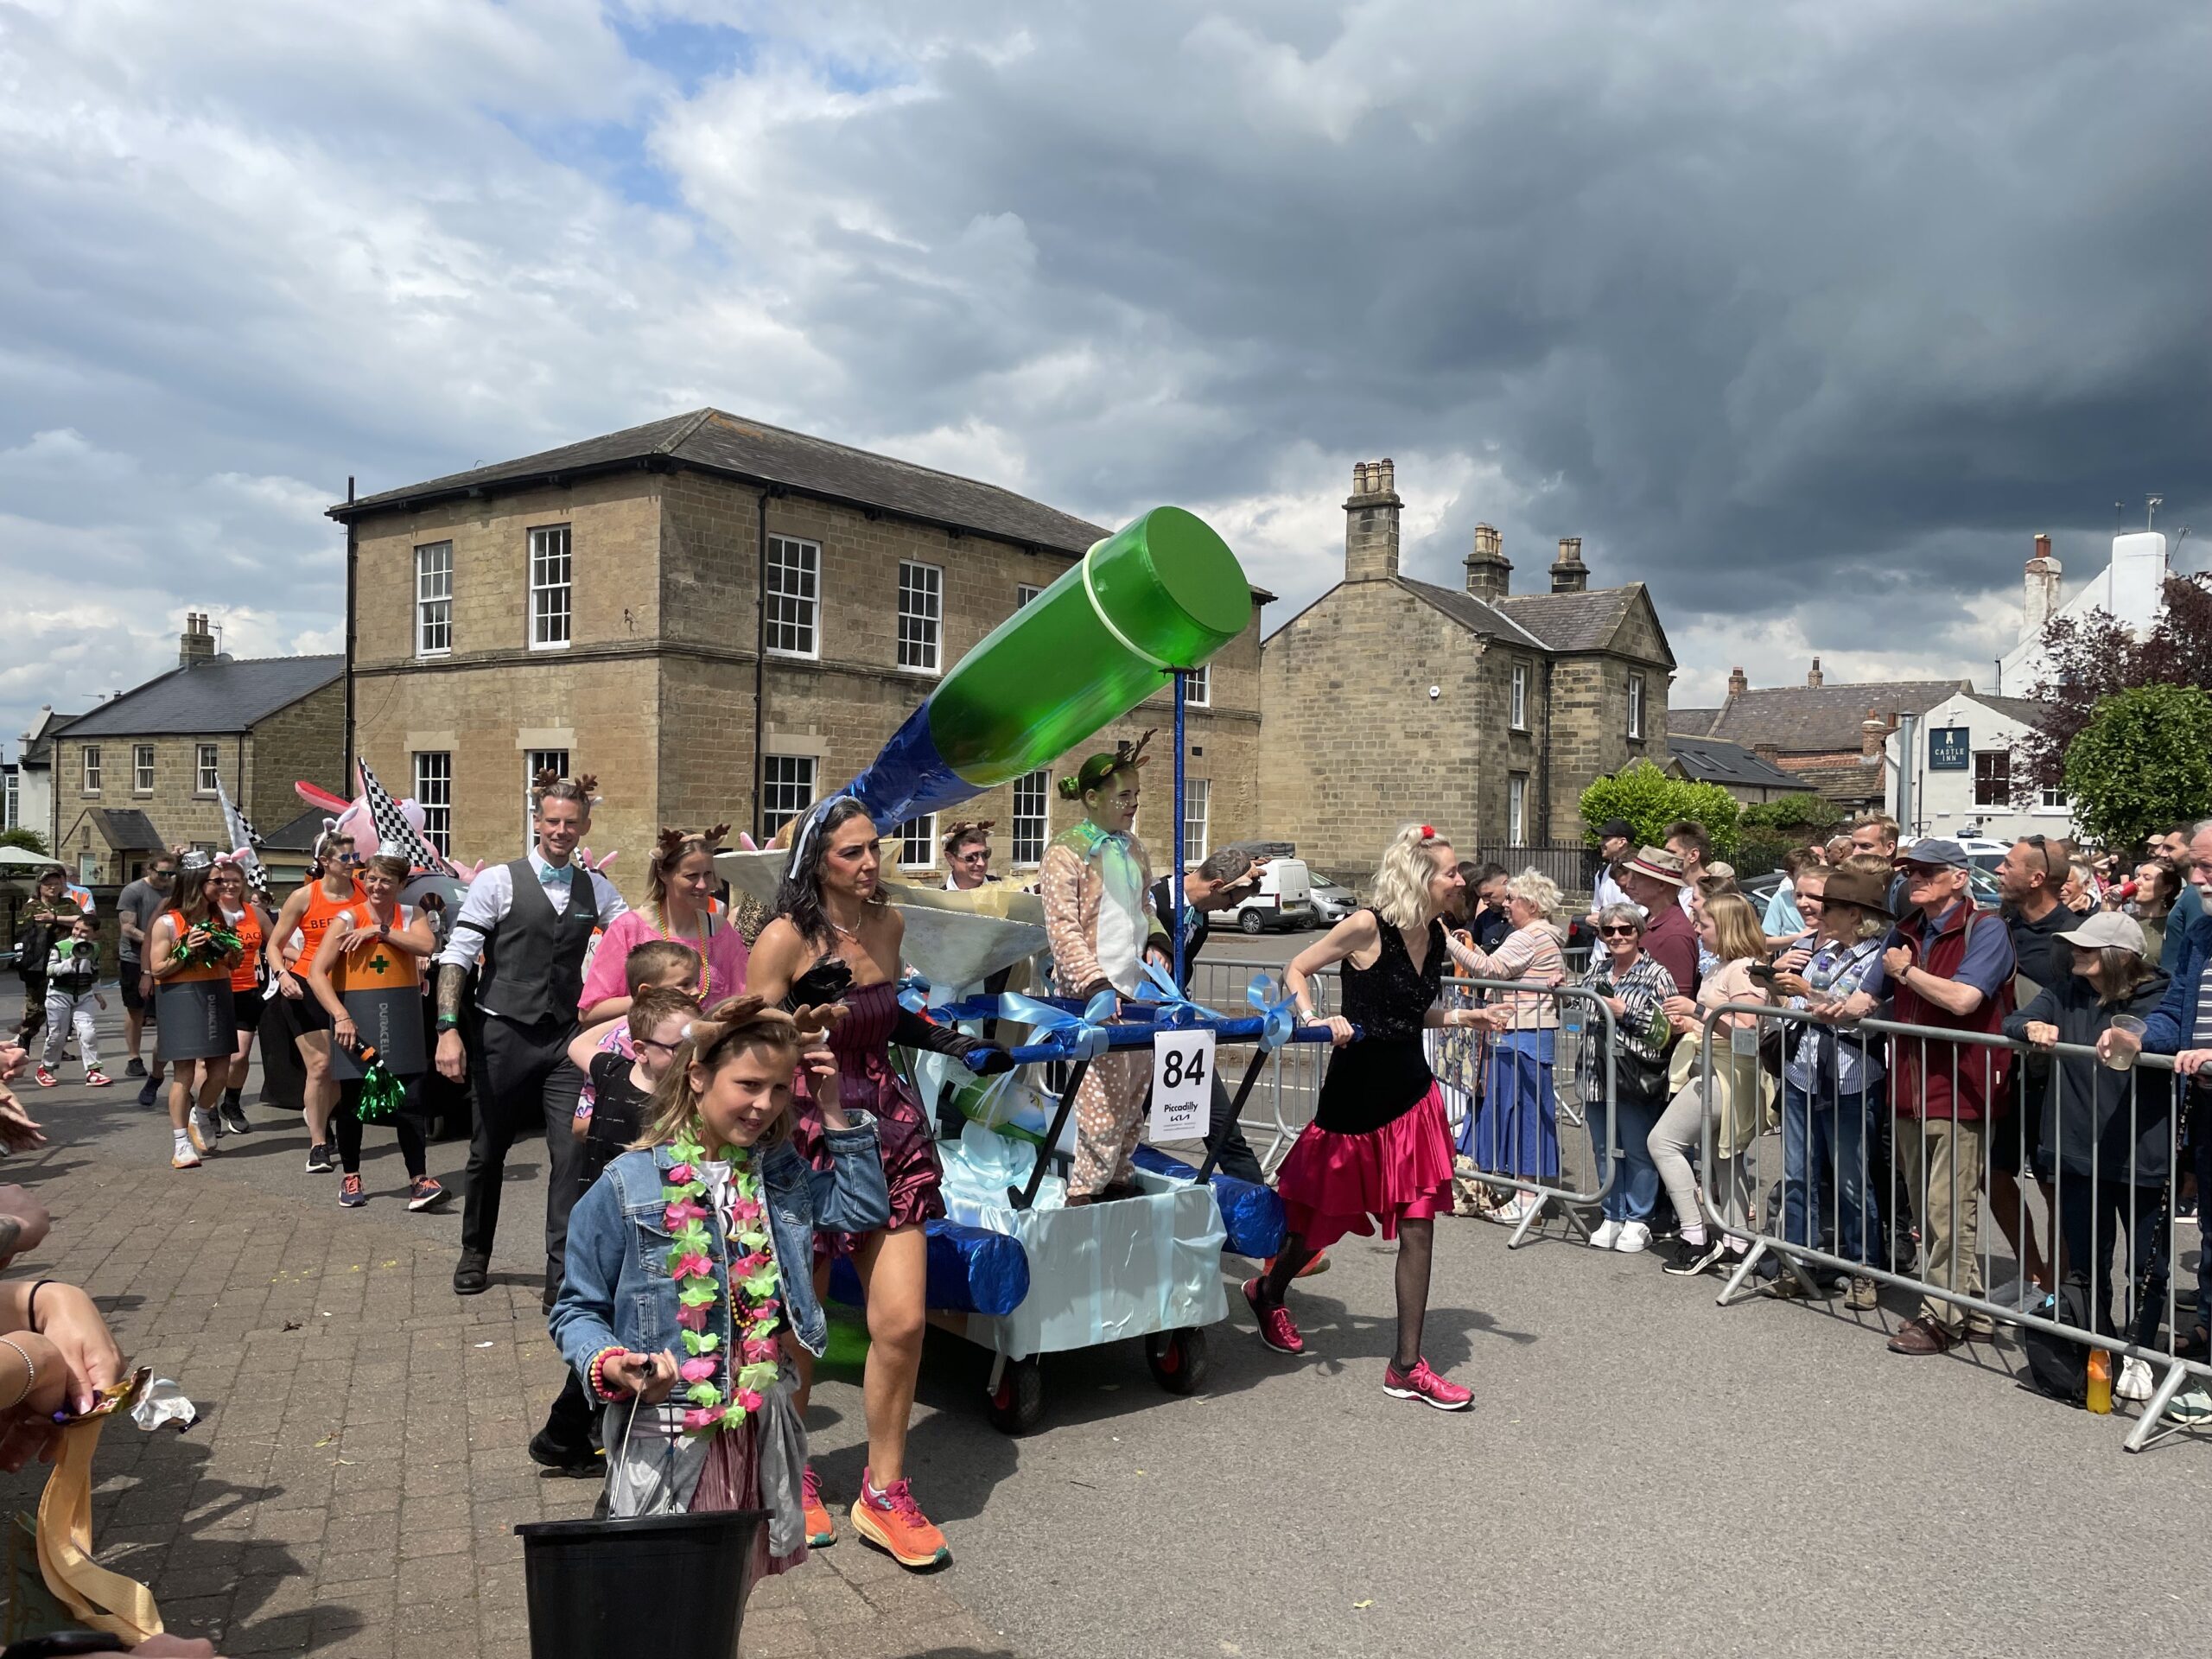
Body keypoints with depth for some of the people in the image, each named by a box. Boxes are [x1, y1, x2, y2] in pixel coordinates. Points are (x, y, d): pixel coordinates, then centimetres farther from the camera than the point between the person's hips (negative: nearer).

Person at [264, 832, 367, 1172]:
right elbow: (273, 945, 0)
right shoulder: (304, 897, -5)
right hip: (307, 988, -3)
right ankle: (317, 1145, 5)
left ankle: (320, 1116, 38)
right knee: (319, 1065, -7)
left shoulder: (363, 891, 0)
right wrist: (282, 974, -16)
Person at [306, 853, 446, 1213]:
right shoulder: (347, 920, -3)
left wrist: (381, 930, -19)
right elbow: (317, 973, -11)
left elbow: (428, 945, -17)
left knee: (410, 1099, -4)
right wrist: (340, 1016, -21)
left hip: (400, 1017, 1)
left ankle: (419, 1180, -3)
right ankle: (350, 1177, 24)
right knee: (351, 1099, 7)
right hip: (355, 1016, -1)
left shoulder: (411, 916, 4)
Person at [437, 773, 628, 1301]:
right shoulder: (499, 881, -3)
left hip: (566, 1038, 2)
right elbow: (457, 955, -5)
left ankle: (562, 1279, 1)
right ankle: (475, 1253, 36)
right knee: (488, 1152, 13)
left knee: (573, 1154, -6)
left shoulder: (597, 889, 8)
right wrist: (448, 1029, -13)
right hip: (503, 1034, -2)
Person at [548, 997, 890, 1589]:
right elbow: (578, 1310, -3)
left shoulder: (779, 1175, 6)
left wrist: (834, 1116, 3)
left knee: (733, 1588, 15)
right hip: (663, 1436, -5)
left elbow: (865, 1208, 10)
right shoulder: (628, 1185, -10)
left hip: (759, 1431, 5)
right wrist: (609, 1366, -23)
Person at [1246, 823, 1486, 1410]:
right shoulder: (1367, 926, -17)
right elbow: (1296, 970, -8)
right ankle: (1268, 1291, 41)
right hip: (1357, 1092, -6)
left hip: (1411, 1092, 6)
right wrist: (1315, 1019, -24)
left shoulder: (1435, 933, 3)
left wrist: (1461, 1017, 0)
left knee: (1418, 1229, 2)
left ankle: (1407, 1366, 11)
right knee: (1324, 1219, 11)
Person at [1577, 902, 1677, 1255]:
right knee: (1604, 1149, 12)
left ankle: (1637, 1222, 16)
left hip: (1635, 1077, -6)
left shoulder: (1656, 975, -6)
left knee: (1638, 1152, 4)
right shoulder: (1597, 970, 13)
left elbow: (1666, 1028, -14)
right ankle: (1612, 1217, 24)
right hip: (1596, 1074, 6)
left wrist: (1625, 1011, -16)